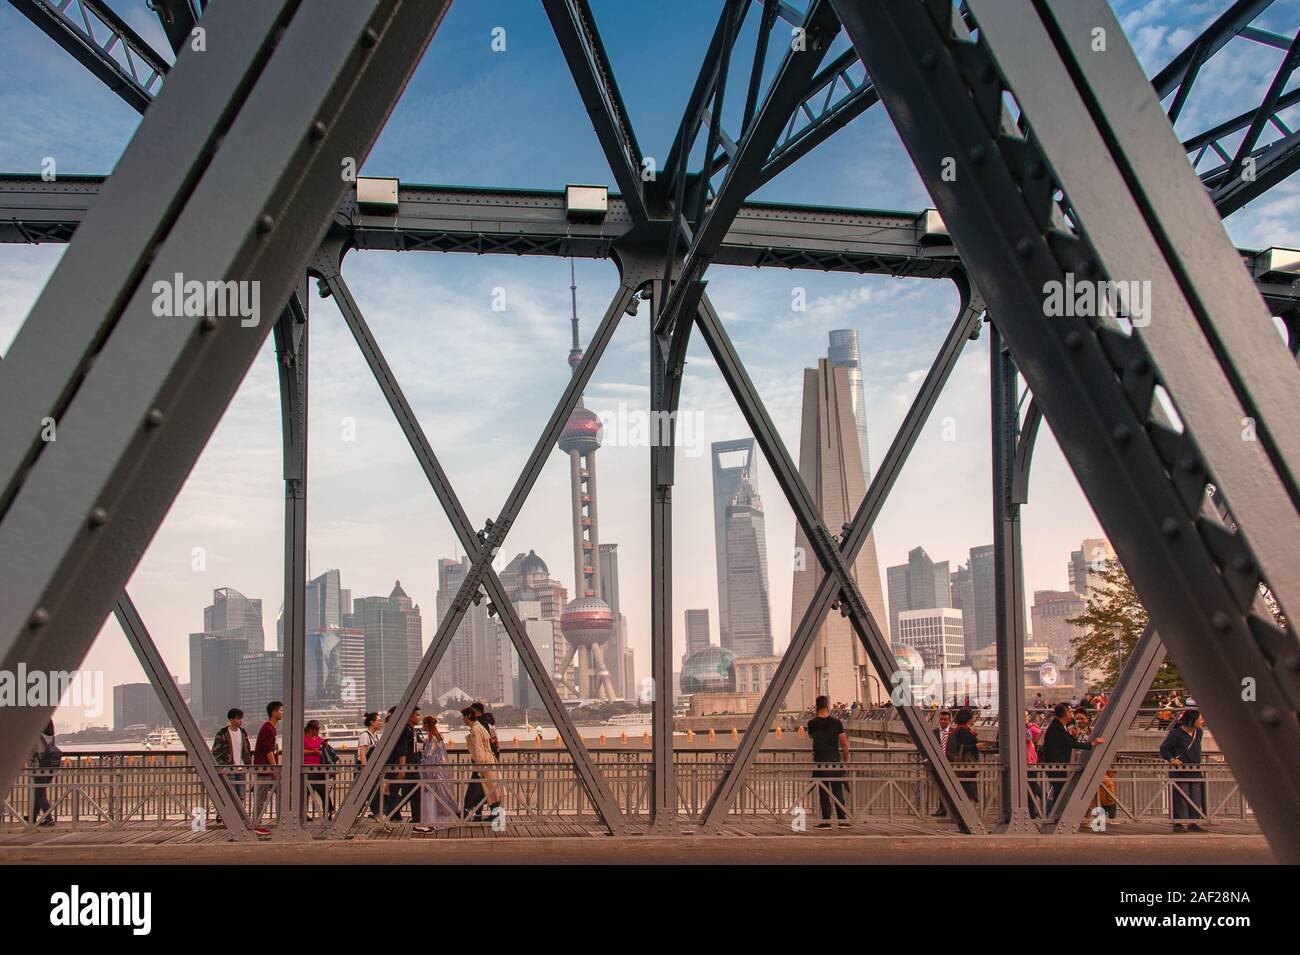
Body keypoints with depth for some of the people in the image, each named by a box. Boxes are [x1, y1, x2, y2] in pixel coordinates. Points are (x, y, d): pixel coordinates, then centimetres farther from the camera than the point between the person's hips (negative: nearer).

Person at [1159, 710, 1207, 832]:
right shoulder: (1176, 733, -13)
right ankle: (1179, 823, -1)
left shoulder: (1199, 732, 8)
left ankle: (1193, 823, 13)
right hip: (1180, 770, -7)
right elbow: (1163, 749, -8)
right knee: (1181, 797, -6)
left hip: (1195, 771, 7)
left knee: (1196, 798, 6)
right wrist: (1171, 759, -22)